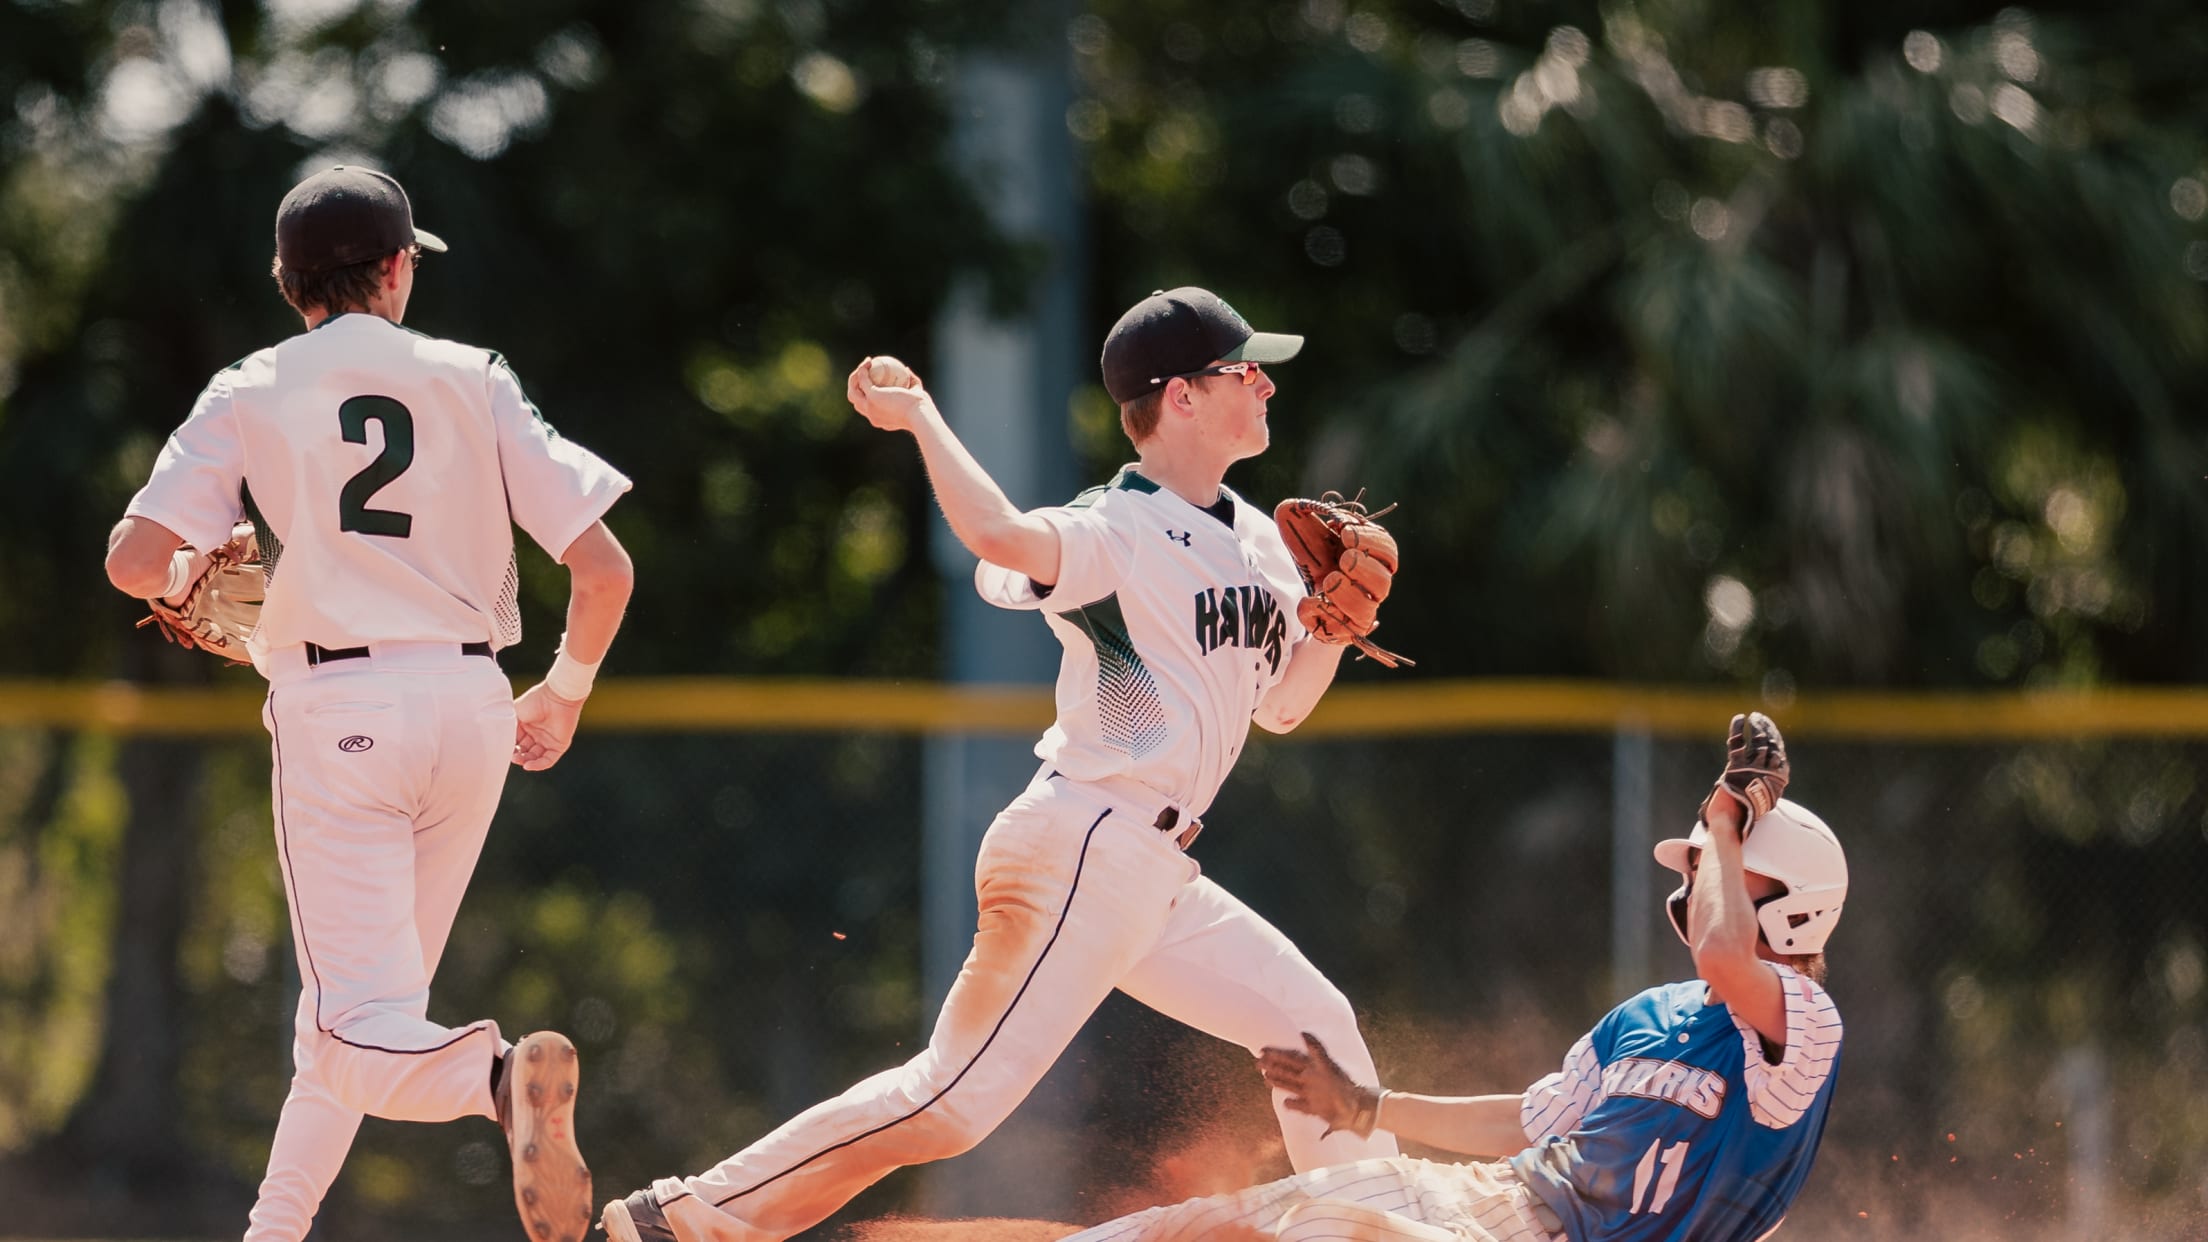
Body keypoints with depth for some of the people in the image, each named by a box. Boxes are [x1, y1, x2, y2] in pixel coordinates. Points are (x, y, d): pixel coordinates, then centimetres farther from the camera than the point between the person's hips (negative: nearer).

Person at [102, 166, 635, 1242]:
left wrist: (182, 573, 16)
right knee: (362, 1002, 20)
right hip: (471, 705, 3)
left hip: (335, 709, -3)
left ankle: (497, 1075, -39)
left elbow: (134, 564, -8)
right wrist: (564, 694, 19)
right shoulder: (472, 382, 8)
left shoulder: (249, 395, 4)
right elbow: (602, 567, 2)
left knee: (362, 1033, -9)